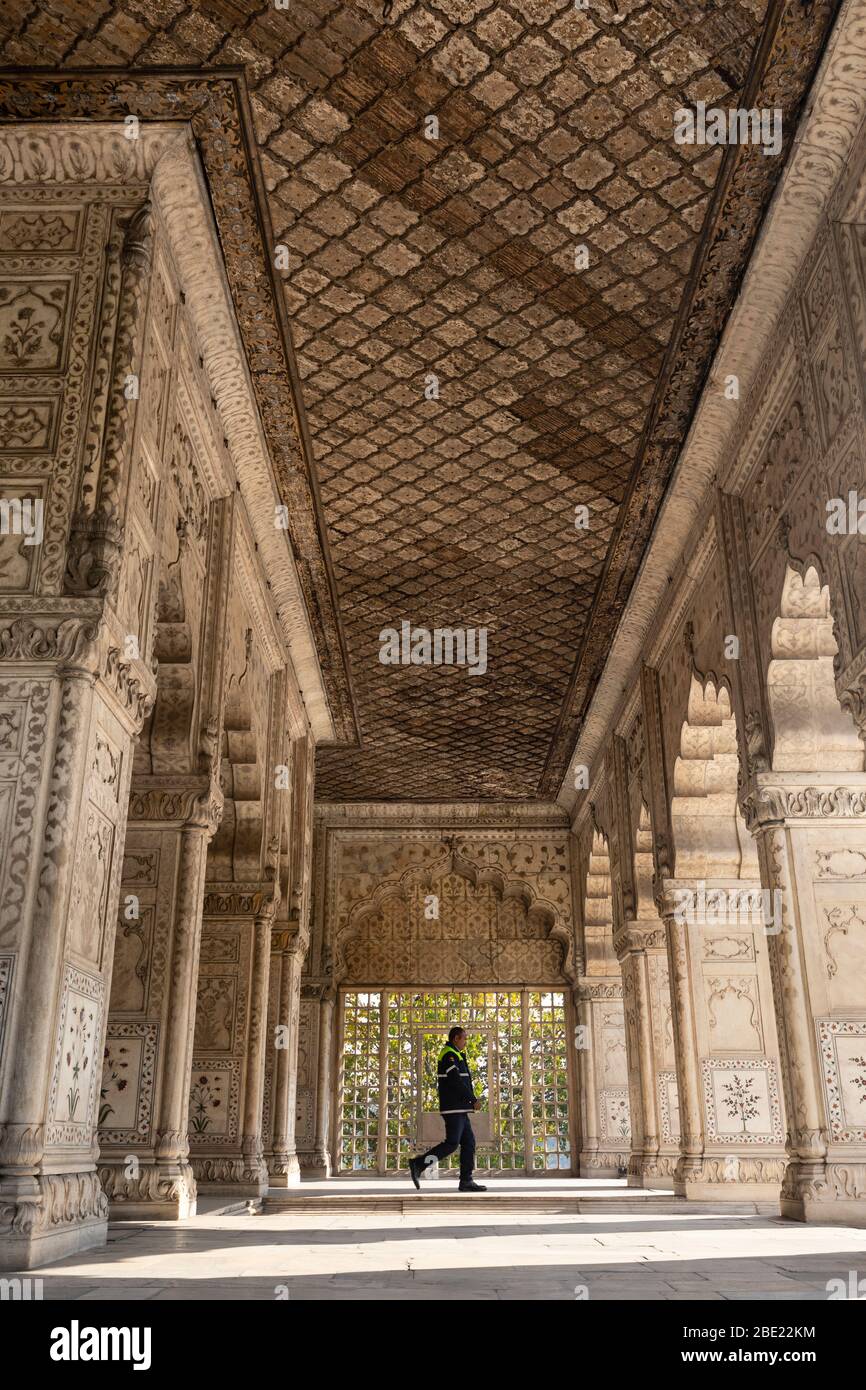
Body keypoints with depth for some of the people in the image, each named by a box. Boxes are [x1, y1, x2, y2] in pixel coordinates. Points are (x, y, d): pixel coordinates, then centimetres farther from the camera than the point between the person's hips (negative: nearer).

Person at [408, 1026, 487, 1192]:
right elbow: (457, 1082, -19)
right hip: (453, 1108, -10)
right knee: (451, 1143, -12)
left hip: (459, 1109, 10)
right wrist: (474, 1100, -15)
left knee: (469, 1142, 6)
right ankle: (418, 1164, -8)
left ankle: (466, 1181, 5)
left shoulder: (454, 1056, 22)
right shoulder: (450, 1055, -11)